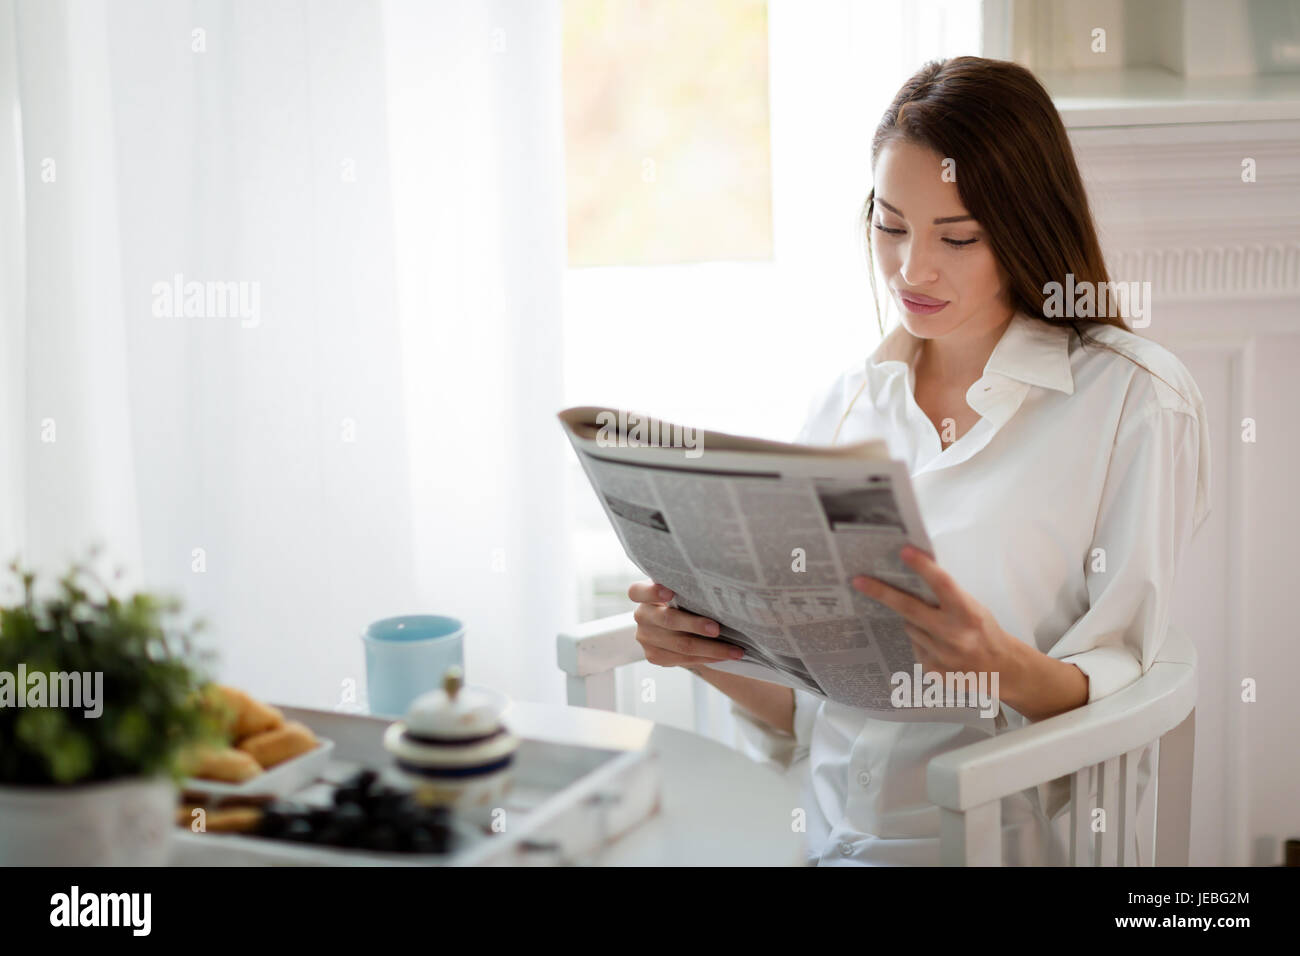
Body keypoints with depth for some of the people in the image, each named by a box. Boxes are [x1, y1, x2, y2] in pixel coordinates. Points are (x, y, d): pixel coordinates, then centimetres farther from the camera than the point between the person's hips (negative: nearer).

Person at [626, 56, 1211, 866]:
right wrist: (711, 650, -8)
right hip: (830, 841, 4)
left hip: (1018, 844, -4)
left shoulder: (1138, 402, -2)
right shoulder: (846, 405, 12)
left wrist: (1006, 668, -26)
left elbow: (1119, 695, -7)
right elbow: (796, 706, 12)